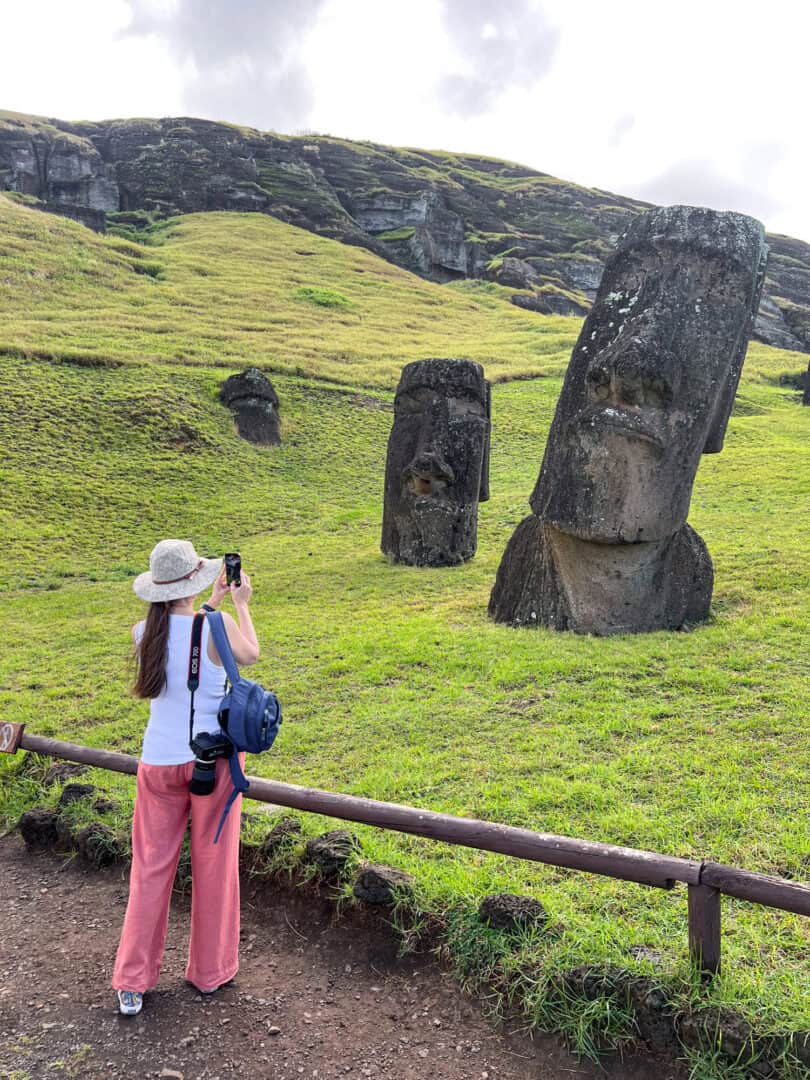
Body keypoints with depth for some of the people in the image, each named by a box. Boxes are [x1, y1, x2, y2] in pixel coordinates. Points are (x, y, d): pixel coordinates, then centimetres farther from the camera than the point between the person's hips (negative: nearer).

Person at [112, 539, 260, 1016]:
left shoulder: (143, 633, -5)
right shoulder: (218, 628, -17)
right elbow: (251, 655, 4)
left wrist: (211, 605, 21)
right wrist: (241, 605, 14)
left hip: (159, 763, 3)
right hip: (213, 761, -3)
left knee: (151, 868, 15)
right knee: (214, 866, 14)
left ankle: (132, 983, 23)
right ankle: (210, 971, 29)